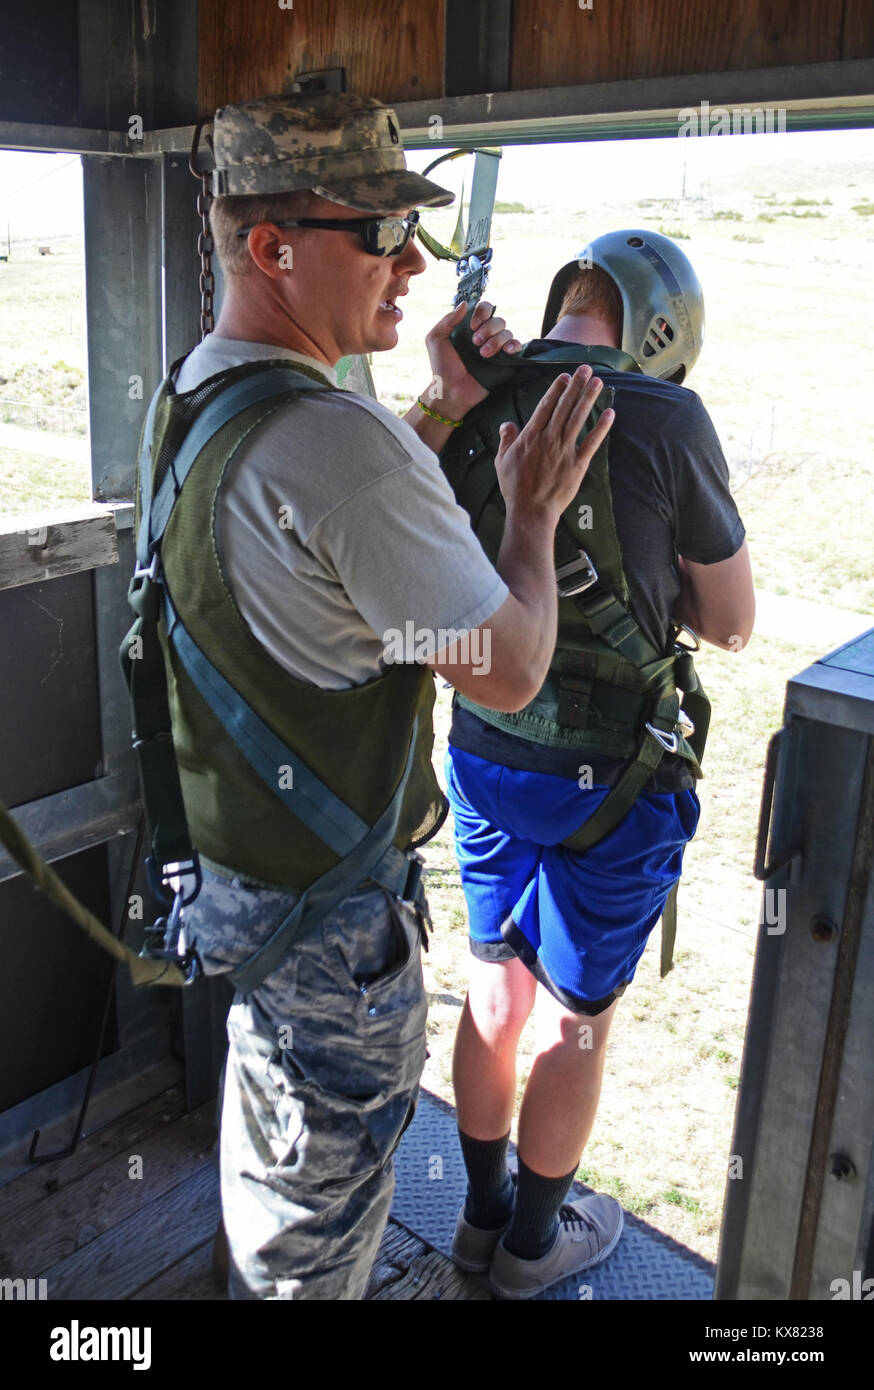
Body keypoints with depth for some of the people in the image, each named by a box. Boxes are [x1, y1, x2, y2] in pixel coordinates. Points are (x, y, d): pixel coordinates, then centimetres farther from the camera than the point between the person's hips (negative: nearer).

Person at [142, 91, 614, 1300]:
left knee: (267, 1131, 33)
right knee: (321, 1202, 14)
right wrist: (536, 507, -7)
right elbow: (508, 671, -22)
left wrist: (446, 411, 9)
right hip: (329, 907, -10)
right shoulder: (337, 439, -30)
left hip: (232, 859, 10)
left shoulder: (193, 399, 2)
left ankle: (251, 1265, 56)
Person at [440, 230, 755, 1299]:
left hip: (483, 757, 5)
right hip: (606, 779, -5)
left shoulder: (471, 407, -2)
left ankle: (482, 1212, 42)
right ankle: (534, 1243, 36)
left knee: (494, 989, 21)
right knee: (576, 1021, 14)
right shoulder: (662, 420, -17)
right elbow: (732, 621, -6)